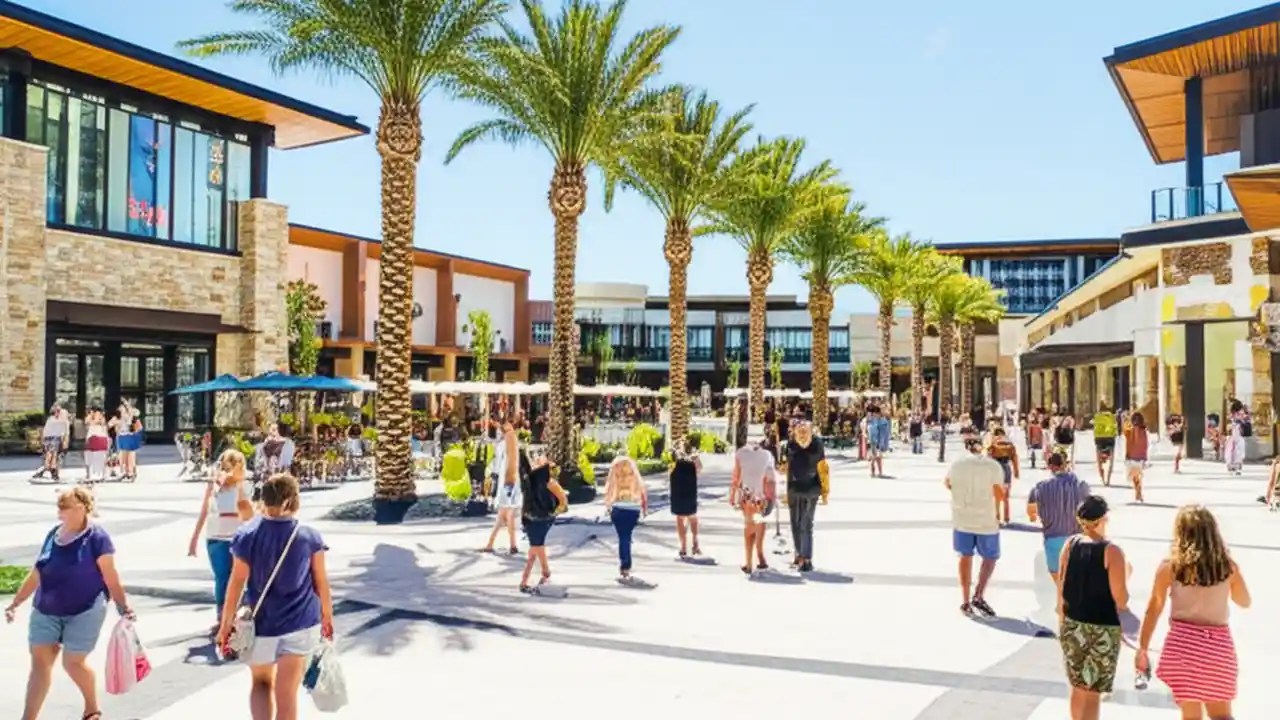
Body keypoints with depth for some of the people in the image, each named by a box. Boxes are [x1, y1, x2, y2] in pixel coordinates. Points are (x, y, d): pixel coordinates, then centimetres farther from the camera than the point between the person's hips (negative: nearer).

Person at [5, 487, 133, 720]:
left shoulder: (96, 536, -13)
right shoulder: (53, 535, 5)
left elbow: (110, 576, -12)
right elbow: (37, 573, 14)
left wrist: (122, 606, -15)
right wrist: (15, 603, 15)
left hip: (84, 611, -6)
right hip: (46, 611, 6)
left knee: (73, 662, 1)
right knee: (40, 661, 4)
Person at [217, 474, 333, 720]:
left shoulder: (247, 535, -8)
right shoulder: (309, 536, -7)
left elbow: (236, 582, -7)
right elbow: (321, 582, 0)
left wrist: (226, 625, 2)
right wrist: (327, 616, 15)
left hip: (262, 624, 0)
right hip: (301, 624, 0)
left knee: (261, 683, 23)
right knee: (286, 694, 5)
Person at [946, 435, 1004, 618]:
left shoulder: (957, 465, -3)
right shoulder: (993, 466, -13)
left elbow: (947, 484, 14)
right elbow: (1000, 495, -13)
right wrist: (1004, 488, 9)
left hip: (962, 519, 3)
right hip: (986, 520, -3)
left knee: (966, 557, 14)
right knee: (990, 558, 15)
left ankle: (966, 602, 15)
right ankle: (979, 596, 3)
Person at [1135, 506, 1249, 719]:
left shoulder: (1170, 566, -5)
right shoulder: (1228, 566, 0)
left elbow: (1153, 610, -1)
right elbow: (1245, 602, 18)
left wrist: (1142, 649, 8)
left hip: (1183, 642, -2)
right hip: (1219, 645, 2)